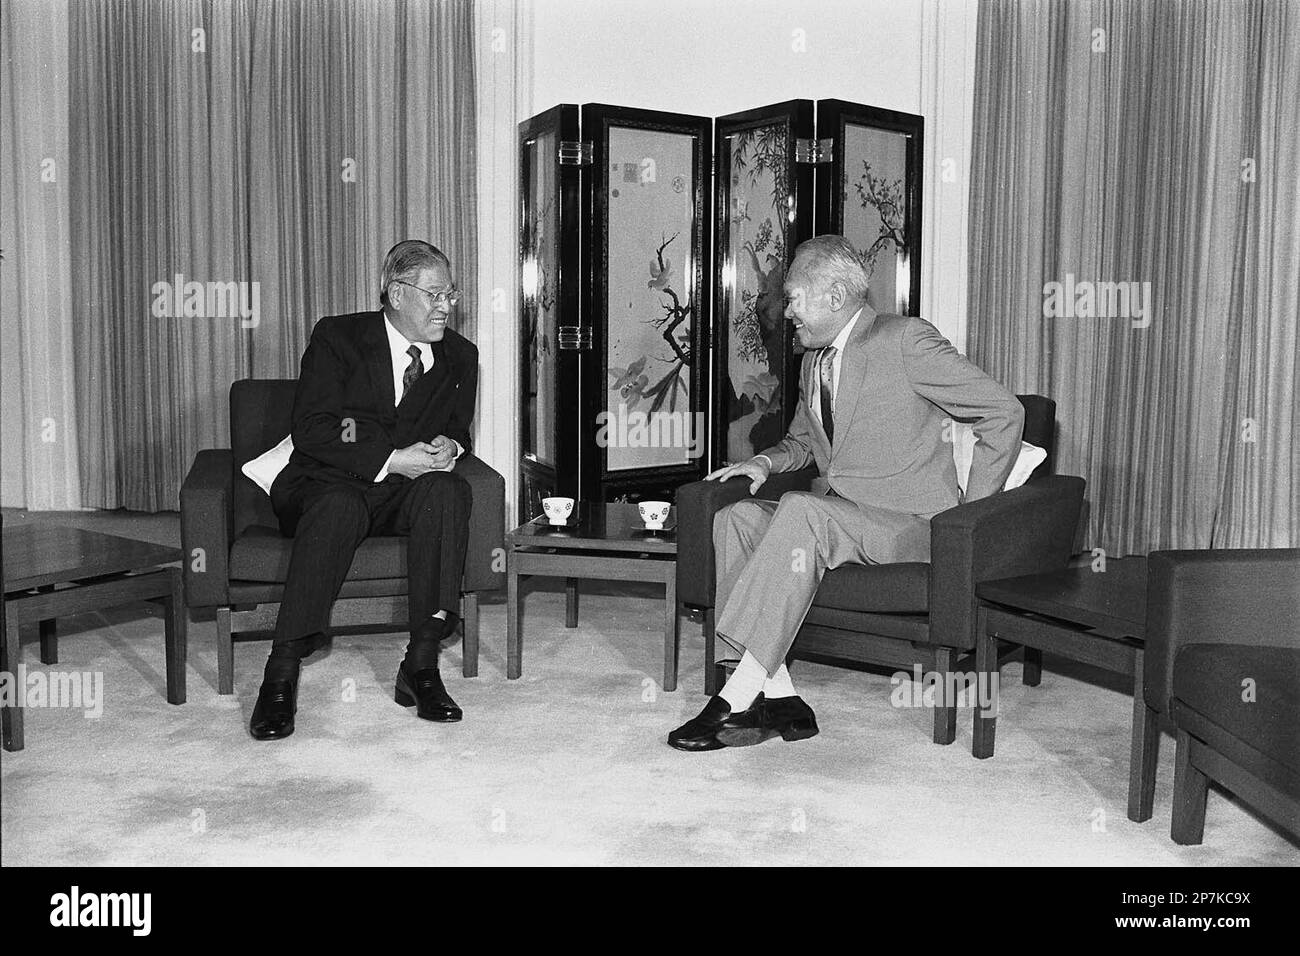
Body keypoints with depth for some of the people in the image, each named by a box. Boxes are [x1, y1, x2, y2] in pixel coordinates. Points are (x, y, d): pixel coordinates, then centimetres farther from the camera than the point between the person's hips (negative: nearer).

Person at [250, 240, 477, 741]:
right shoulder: (337, 337, -3)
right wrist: (391, 459, -22)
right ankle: (280, 676, -34)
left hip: (402, 493, 3)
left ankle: (421, 666, -30)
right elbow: (311, 431, -12)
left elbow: (458, 431, 16)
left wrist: (447, 447, -10)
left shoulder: (460, 356, 10)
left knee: (449, 490, -30)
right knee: (341, 508, -38)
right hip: (324, 486, -3)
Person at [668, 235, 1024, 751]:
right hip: (833, 513, 8)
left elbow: (1004, 411, -8)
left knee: (802, 512, -33)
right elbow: (800, 441, 33)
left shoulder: (904, 339, -7)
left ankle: (738, 696, -32)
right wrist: (764, 461, 9)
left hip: (908, 523, -7)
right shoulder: (813, 363, 18)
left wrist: (970, 514, -10)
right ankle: (778, 699, -22)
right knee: (735, 518, -17)